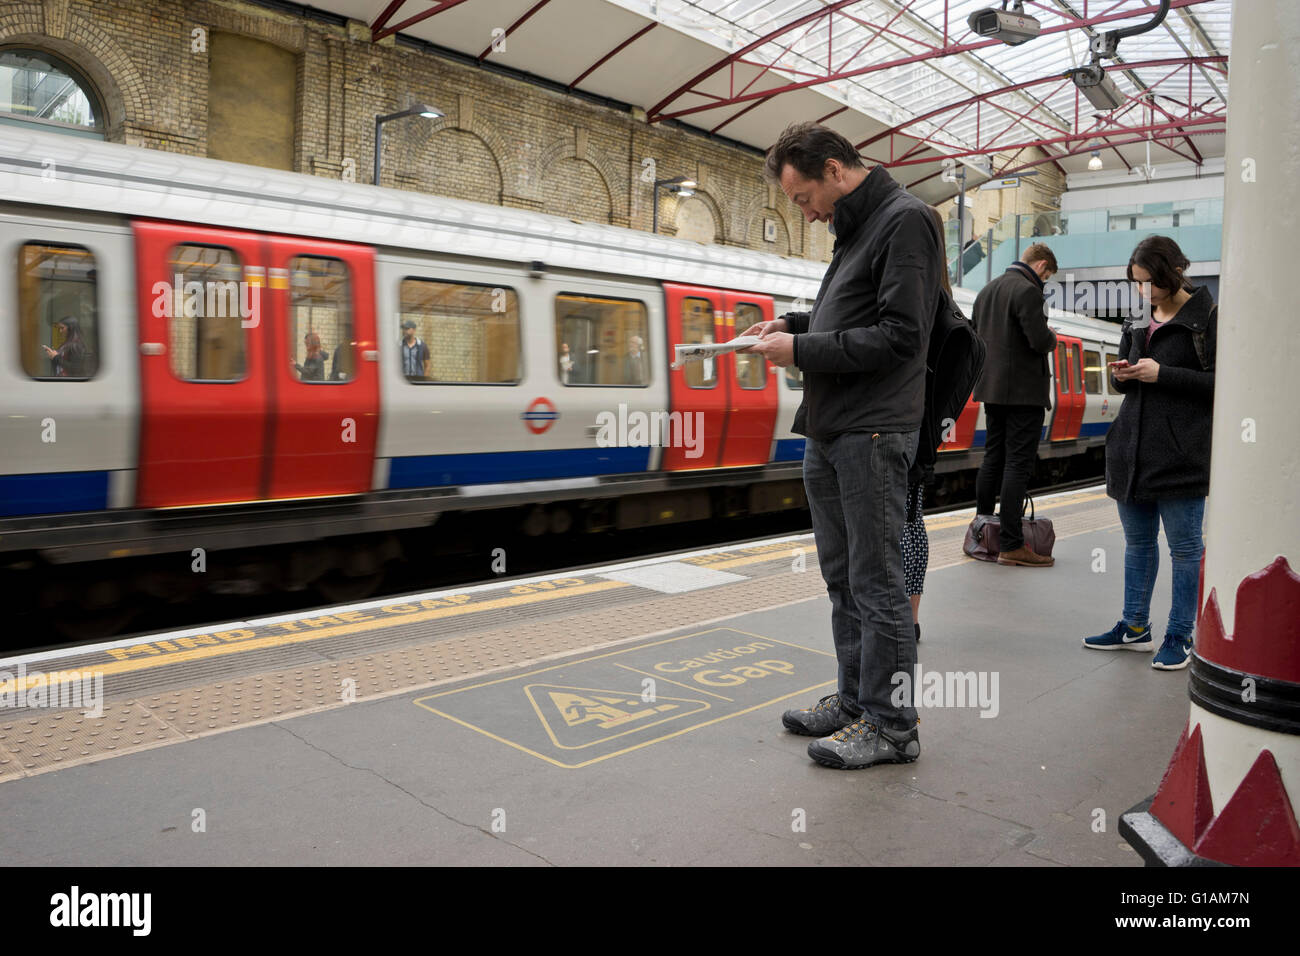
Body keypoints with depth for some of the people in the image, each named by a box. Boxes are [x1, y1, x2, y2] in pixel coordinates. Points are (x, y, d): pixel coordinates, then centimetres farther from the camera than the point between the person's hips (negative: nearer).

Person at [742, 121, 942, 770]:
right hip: (827, 432, 10)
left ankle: (892, 726, 8)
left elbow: (899, 335, -17)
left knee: (875, 584, -3)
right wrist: (794, 323, 9)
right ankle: (856, 701, 27)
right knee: (842, 577, 15)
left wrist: (801, 350, -14)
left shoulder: (905, 220, -9)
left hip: (871, 435, -9)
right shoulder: (855, 228, 19)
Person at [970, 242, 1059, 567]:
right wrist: (1053, 338, 0)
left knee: (992, 459, 15)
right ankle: (1012, 545, -5)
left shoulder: (987, 290, 15)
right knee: (1018, 464, -6)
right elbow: (1040, 340, -20)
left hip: (992, 389, 9)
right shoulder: (1027, 291, -13)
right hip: (1024, 391, -9)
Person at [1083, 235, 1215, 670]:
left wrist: (1162, 374, -18)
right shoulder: (1140, 320, 14)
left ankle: (1180, 635, 13)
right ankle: (1135, 627, 25)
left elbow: (1219, 382, -12)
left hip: (1181, 452, -7)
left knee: (1185, 546, 3)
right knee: (1138, 541, 14)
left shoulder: (1207, 318, -6)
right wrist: (1121, 375, 0)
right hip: (1132, 449, 7)